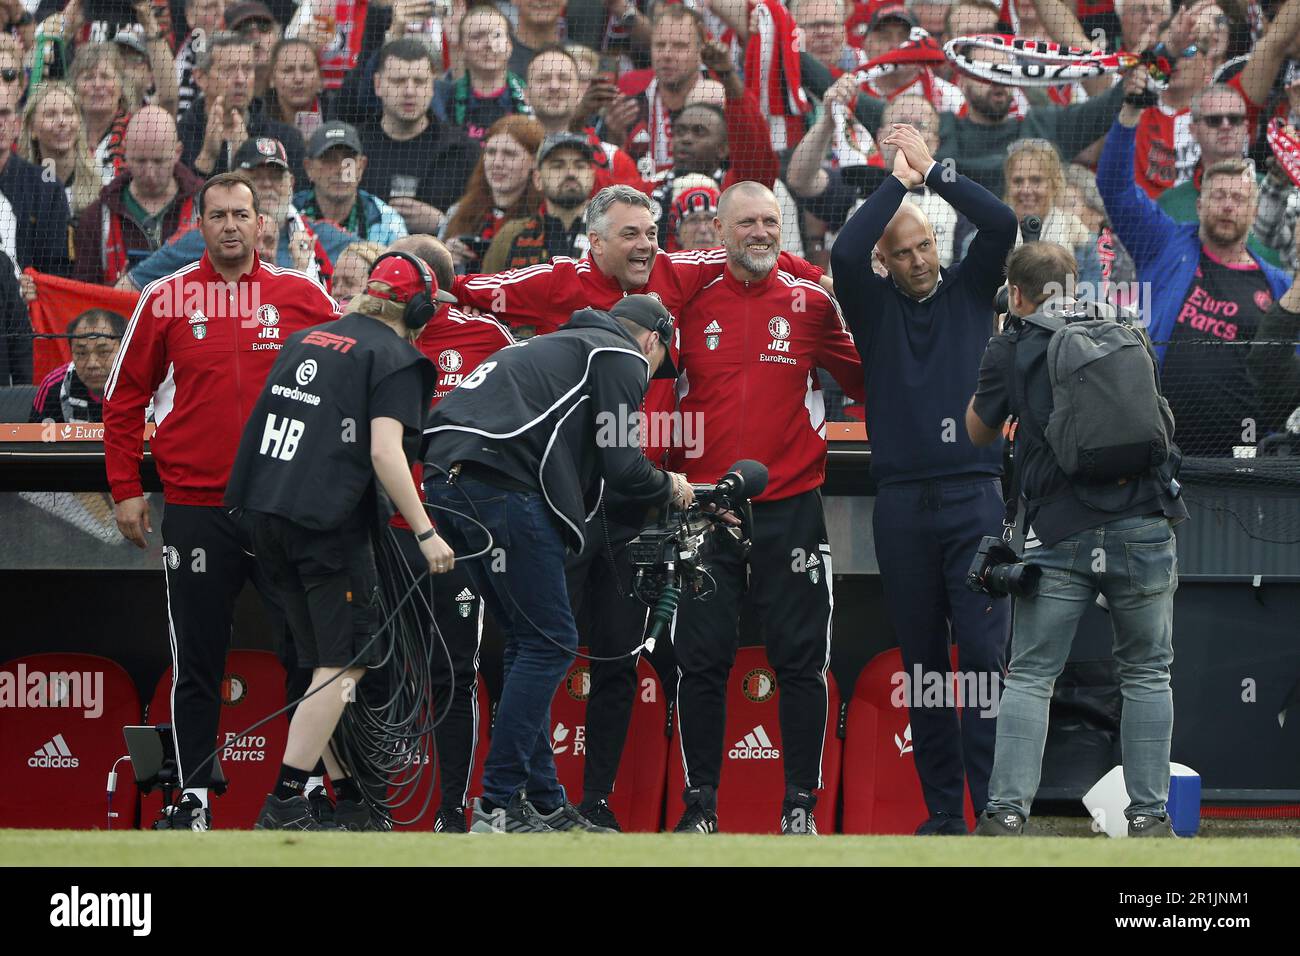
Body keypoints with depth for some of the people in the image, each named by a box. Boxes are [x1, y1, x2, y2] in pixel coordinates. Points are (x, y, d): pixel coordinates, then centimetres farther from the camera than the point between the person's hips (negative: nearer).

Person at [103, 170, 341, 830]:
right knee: (197, 663, 4)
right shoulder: (167, 299, 2)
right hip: (197, 510, 0)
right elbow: (125, 396, 7)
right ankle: (194, 796, 11)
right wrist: (125, 490, 2)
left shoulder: (300, 295, 2)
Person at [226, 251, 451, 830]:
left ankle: (347, 794, 17)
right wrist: (425, 533, -14)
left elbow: (271, 422, 25)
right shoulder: (395, 358, -5)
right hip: (329, 521, -8)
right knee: (344, 663, -3)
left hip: (267, 514, 8)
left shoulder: (306, 341, 18)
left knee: (323, 661, 15)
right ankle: (283, 804, -10)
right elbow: (385, 453, -15)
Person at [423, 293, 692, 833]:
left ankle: (544, 806, 16)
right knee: (549, 644, -4)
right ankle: (498, 809, -8)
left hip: (450, 479, 9)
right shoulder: (622, 358, 6)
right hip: (501, 482, -9)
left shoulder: (565, 345, 34)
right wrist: (669, 489, 17)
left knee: (530, 643, 16)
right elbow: (620, 464, -2)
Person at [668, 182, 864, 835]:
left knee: (802, 659, 0)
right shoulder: (690, 303, 4)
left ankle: (800, 804, 7)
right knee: (701, 661, 2)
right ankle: (699, 805, 9)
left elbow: (861, 380, 10)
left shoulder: (811, 303, 3)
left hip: (789, 505, 0)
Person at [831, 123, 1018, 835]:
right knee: (922, 661, 4)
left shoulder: (968, 290, 10)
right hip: (902, 502, 1)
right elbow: (843, 253, -10)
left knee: (983, 653, -9)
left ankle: (992, 804, -12)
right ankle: (941, 809, 7)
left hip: (973, 495, -1)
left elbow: (1002, 226, -6)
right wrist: (898, 180, -7)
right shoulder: (875, 306, 9)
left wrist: (932, 173, -6)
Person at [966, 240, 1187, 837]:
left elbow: (979, 432, 17)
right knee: (1146, 675, 10)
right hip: (1143, 528, 2)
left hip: (1062, 537, -2)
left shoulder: (1010, 350, 2)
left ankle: (1006, 810, -3)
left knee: (1029, 677, 5)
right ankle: (1148, 816, 6)